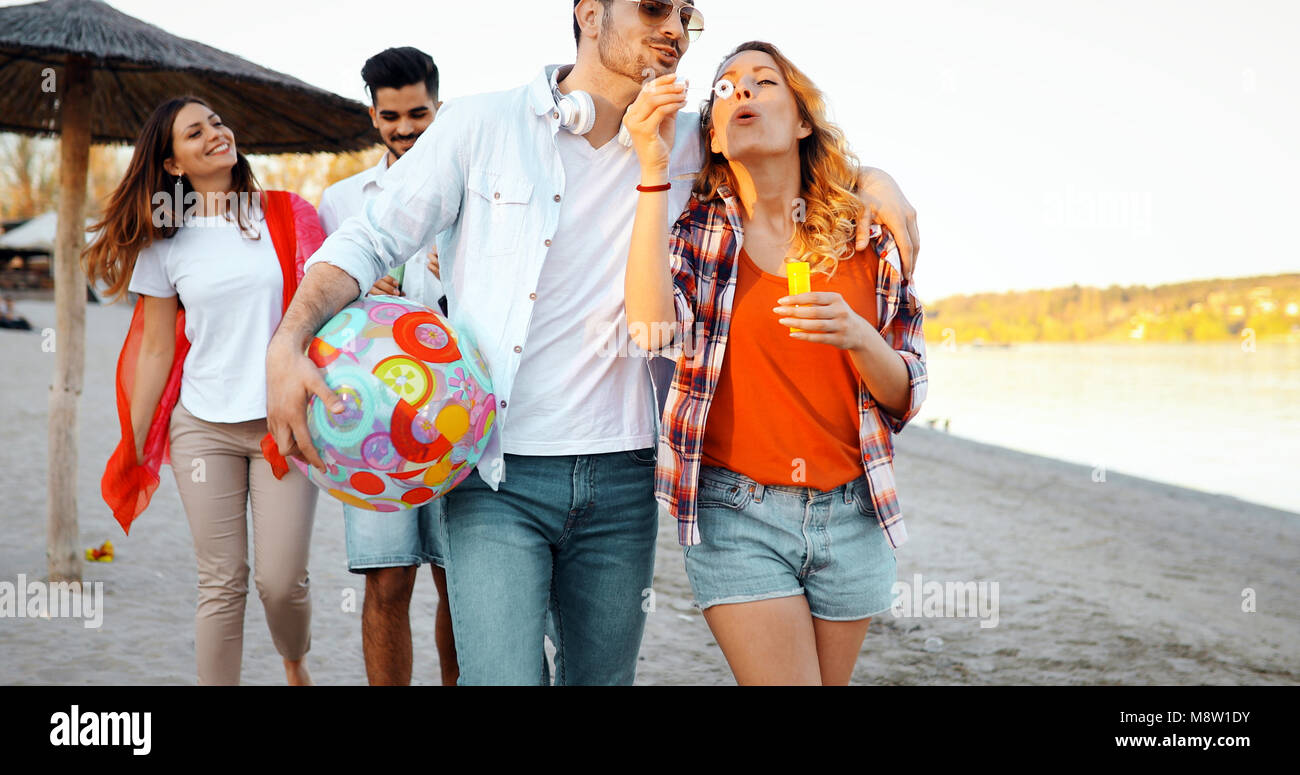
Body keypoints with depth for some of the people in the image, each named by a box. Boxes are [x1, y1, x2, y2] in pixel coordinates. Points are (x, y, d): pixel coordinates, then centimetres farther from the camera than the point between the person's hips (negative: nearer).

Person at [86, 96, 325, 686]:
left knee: (280, 580, -3)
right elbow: (156, 350, 9)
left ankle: (295, 664, 28)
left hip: (285, 422, 0)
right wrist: (133, 447, 10)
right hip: (203, 427, 1)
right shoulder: (165, 243, 5)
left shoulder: (289, 216, 4)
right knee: (221, 585, 2)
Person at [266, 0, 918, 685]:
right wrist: (288, 344, -13)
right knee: (503, 677, -14)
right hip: (497, 478, -3)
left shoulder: (686, 150, 8)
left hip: (621, 478, 4)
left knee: (604, 676, 14)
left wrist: (874, 181, 3)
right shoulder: (482, 126, -1)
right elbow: (369, 242, 1)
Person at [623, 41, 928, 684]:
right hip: (736, 513, -2)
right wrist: (654, 170, -19)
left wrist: (856, 336, -18)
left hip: (850, 512, 3)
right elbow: (652, 327, -21)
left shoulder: (866, 236, 3)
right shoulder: (696, 232, 0)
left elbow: (905, 396, 4)